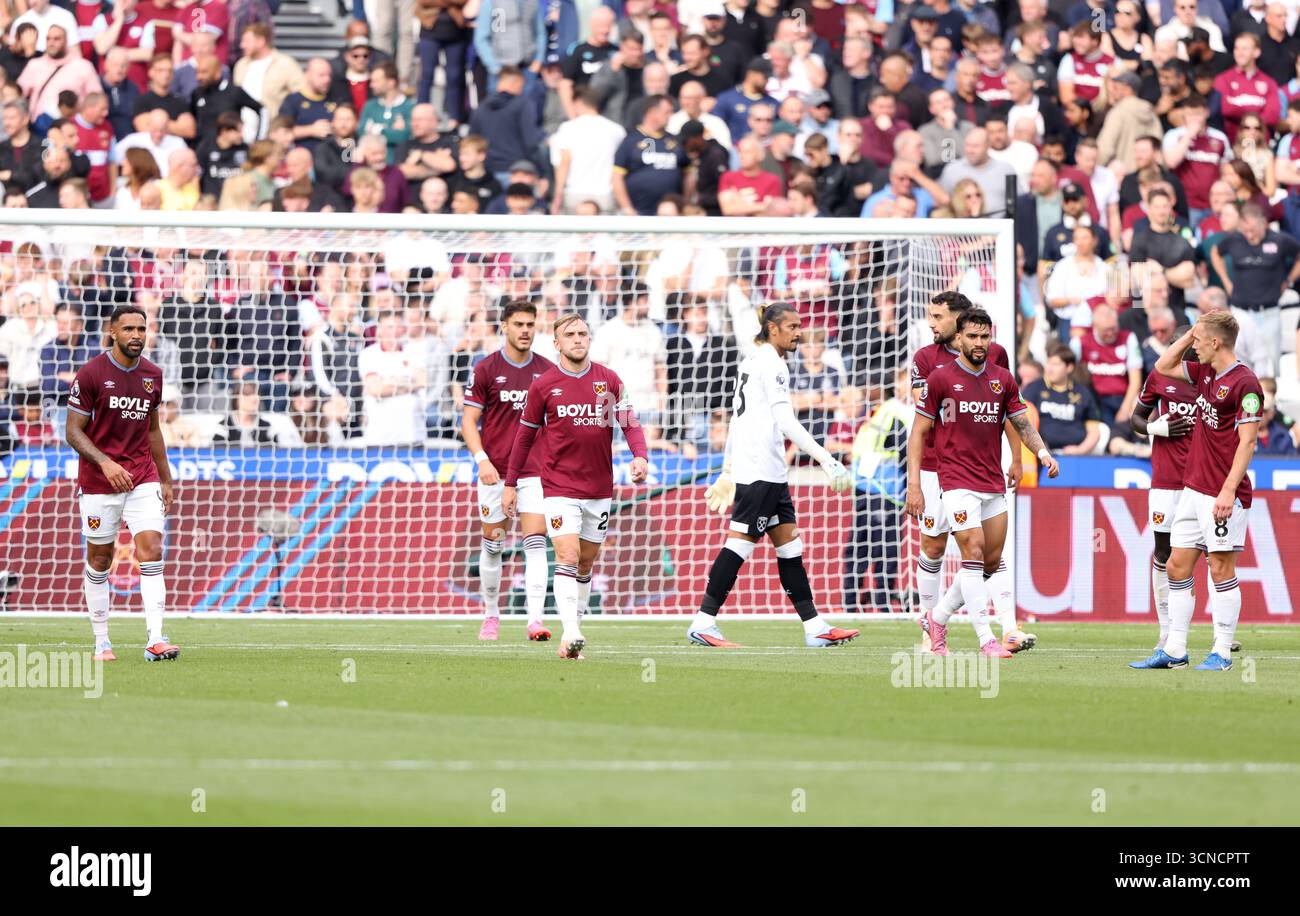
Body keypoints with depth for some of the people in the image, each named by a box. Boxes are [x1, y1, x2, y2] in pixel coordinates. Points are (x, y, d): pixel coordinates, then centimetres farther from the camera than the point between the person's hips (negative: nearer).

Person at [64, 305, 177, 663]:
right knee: (99, 561, 5)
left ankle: (155, 640, -18)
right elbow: (73, 431, -8)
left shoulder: (152, 375, 7)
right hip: (99, 483, -3)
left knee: (152, 553, -12)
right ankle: (102, 643, 17)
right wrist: (105, 462, -24)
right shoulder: (90, 374, -8)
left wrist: (166, 480, 18)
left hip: (143, 479, 3)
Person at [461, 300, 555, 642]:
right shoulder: (486, 369, -2)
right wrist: (482, 459, -15)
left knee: (536, 544, -11)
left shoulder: (547, 371, 5)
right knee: (492, 545, 6)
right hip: (495, 472, -1)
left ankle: (535, 618, -16)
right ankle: (491, 616, 20)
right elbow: (469, 420, -2)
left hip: (534, 472, 1)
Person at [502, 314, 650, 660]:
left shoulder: (610, 381, 4)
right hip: (559, 488, -3)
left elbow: (629, 423, 3)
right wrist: (510, 484, 9)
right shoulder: (543, 385, 0)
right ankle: (570, 634, -24)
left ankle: (574, 630, 20)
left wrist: (639, 455, -18)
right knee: (568, 558, -16)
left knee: (586, 563, 10)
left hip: (600, 489, 3)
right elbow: (525, 436, 7)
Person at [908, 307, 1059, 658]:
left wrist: (1042, 453, -9)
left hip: (994, 484, 6)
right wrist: (914, 484, -8)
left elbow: (1022, 424, 12)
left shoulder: (1003, 379, 9)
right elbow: (919, 432, -1)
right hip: (958, 481, -6)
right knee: (974, 553, -14)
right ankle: (986, 639, -13)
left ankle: (937, 618, 25)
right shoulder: (940, 378, -3)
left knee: (992, 562, 8)